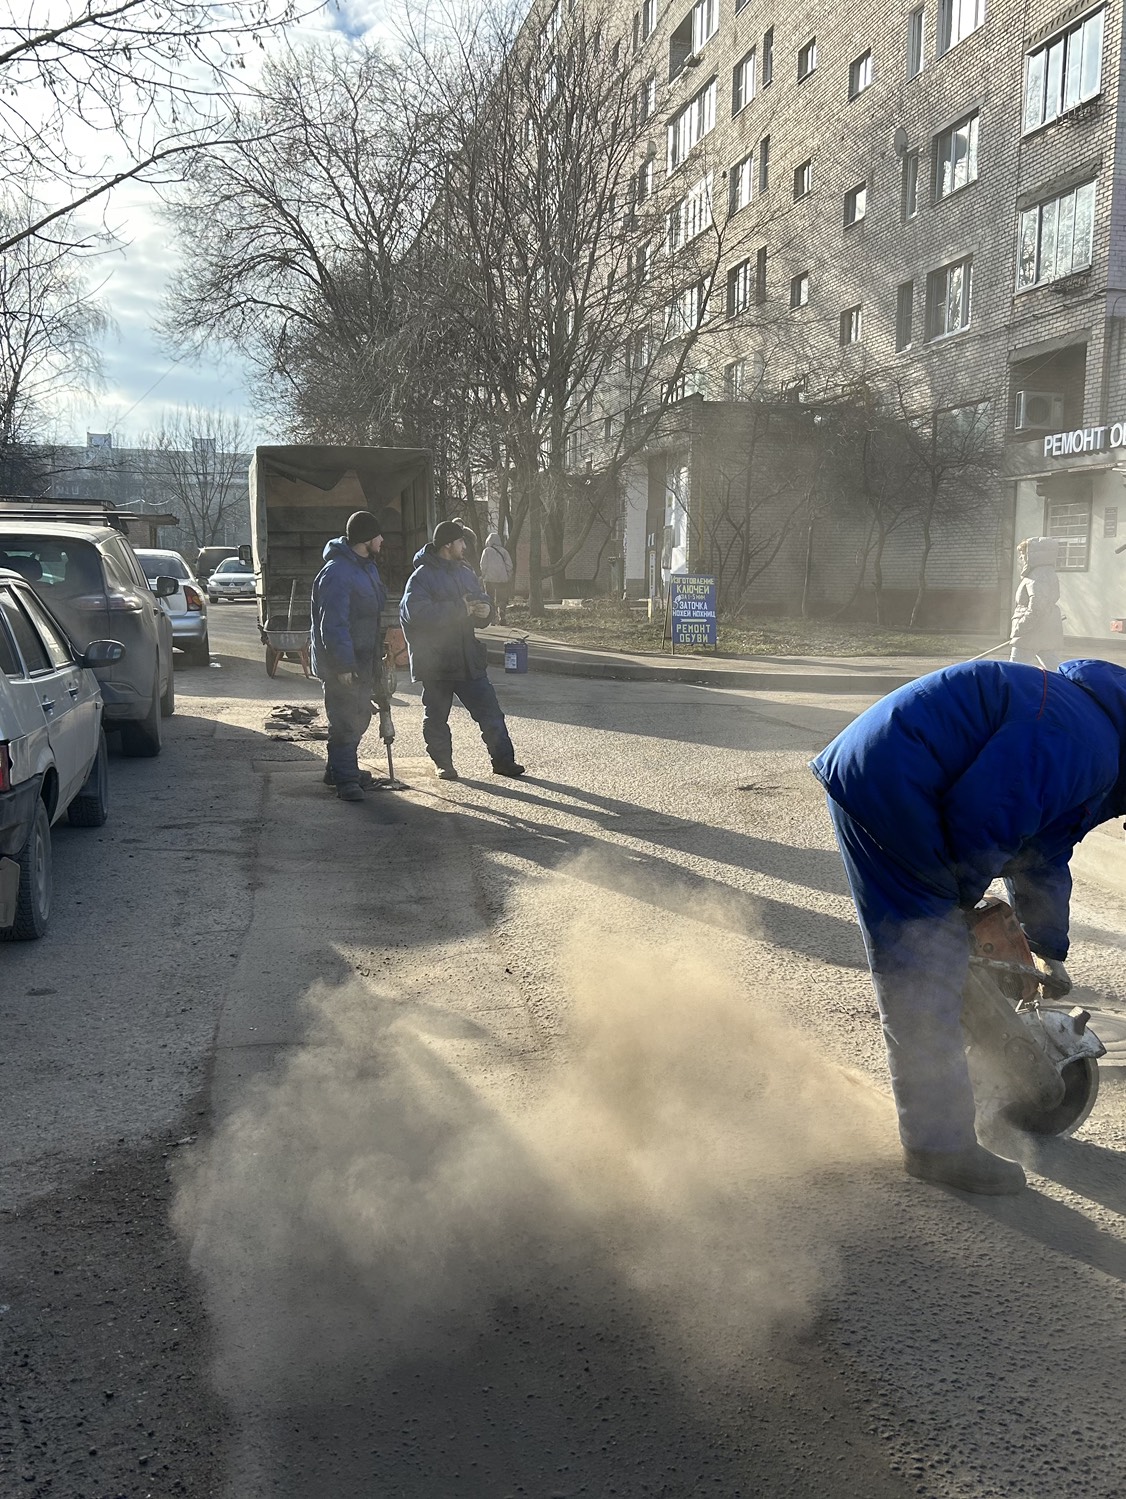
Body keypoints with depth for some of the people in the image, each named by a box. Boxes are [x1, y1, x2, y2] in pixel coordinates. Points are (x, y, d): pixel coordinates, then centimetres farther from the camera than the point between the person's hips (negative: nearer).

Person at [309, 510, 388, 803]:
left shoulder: (367, 566, 11)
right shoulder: (336, 573, -22)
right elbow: (333, 625, -25)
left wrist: (378, 657, 21)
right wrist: (344, 666, -26)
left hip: (363, 660, 10)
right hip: (342, 665, -10)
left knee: (359, 717, 18)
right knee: (345, 721, -6)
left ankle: (342, 770, 31)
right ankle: (345, 779, 2)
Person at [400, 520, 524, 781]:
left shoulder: (465, 572, 12)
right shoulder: (422, 577, -11)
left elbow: (481, 601, 23)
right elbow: (416, 612, -26)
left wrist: (485, 611, -3)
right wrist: (460, 609, -23)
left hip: (468, 659, 5)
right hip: (436, 663, -5)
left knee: (490, 711, 3)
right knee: (436, 716, 7)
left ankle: (503, 760, 10)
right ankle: (442, 764, 21)